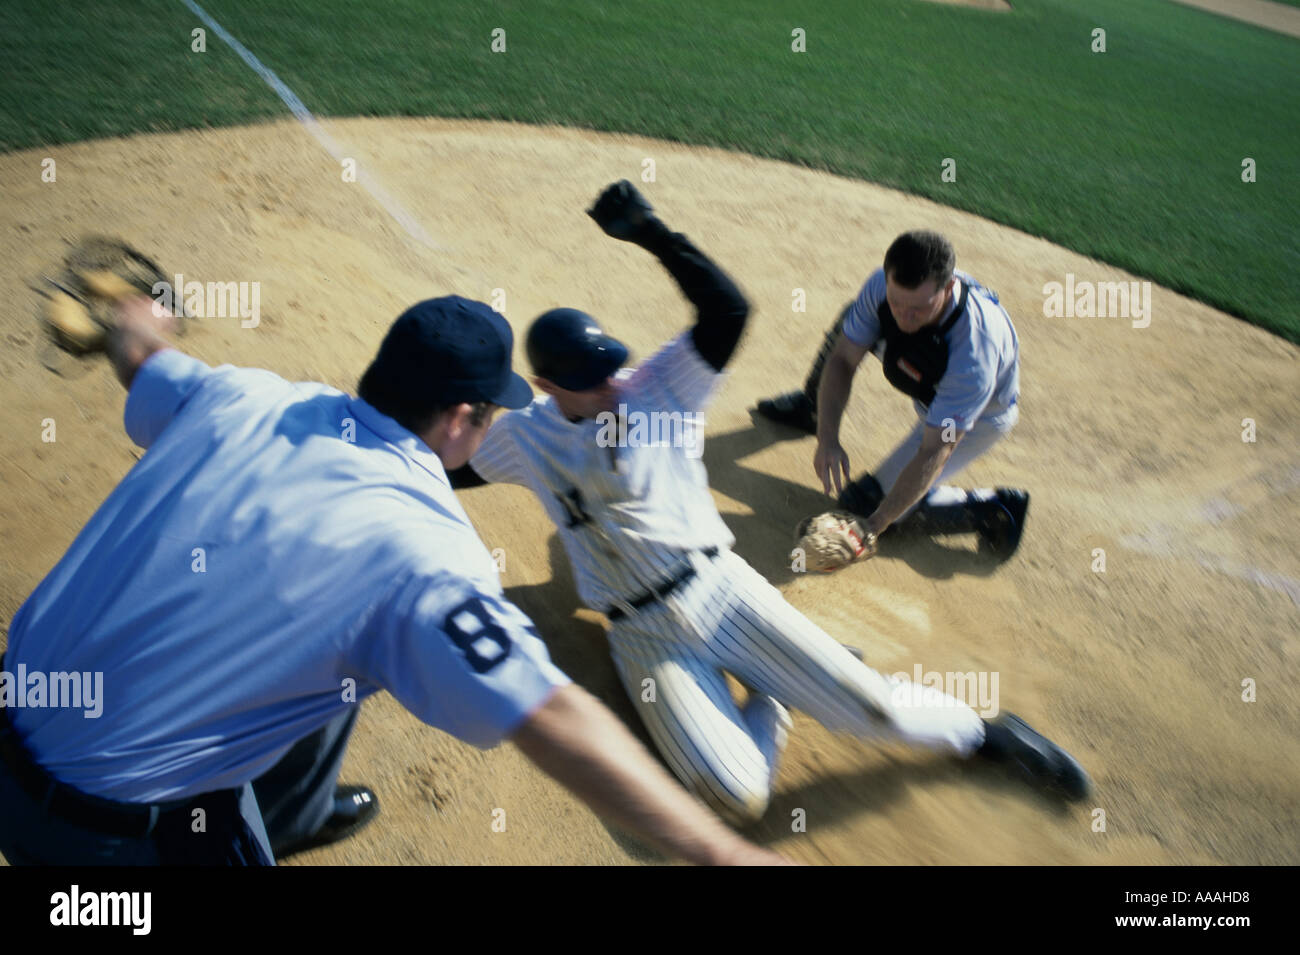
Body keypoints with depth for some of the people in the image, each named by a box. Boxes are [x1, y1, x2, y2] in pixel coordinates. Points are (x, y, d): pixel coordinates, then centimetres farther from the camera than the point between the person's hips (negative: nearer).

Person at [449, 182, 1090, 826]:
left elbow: (728, 309, -18)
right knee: (737, 799, -18)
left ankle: (987, 733, 22)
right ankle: (772, 690, 11)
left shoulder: (654, 390, -5)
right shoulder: (527, 436, 1)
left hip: (721, 585, 0)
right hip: (648, 638, 1)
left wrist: (653, 234, -23)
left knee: (871, 705, -8)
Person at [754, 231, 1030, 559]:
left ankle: (994, 508, 0)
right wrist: (827, 439, -34)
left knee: (868, 502, -11)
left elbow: (935, 452, -39)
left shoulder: (974, 352, -44)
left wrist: (873, 526, -38)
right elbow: (842, 360, -20)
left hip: (979, 417, -6)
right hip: (931, 389, 6)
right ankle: (811, 407, 30)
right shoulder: (884, 285, -29)